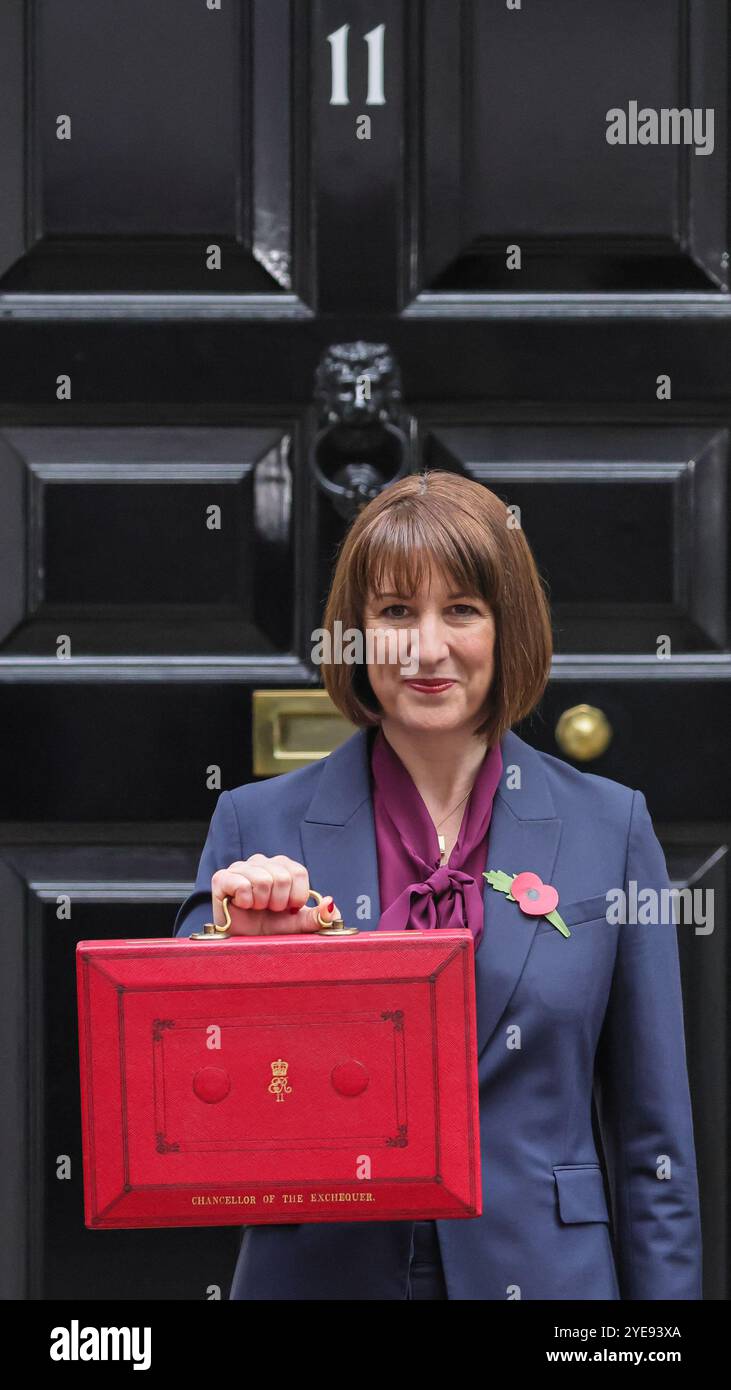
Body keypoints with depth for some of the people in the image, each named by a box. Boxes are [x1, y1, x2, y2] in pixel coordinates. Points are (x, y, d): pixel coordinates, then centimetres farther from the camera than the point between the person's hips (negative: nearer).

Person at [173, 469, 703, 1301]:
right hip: (319, 1275, 0)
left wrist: (663, 1298, -3)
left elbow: (651, 1137, 3)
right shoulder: (257, 825, 0)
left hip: (542, 1272, 0)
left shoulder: (609, 826, 1)